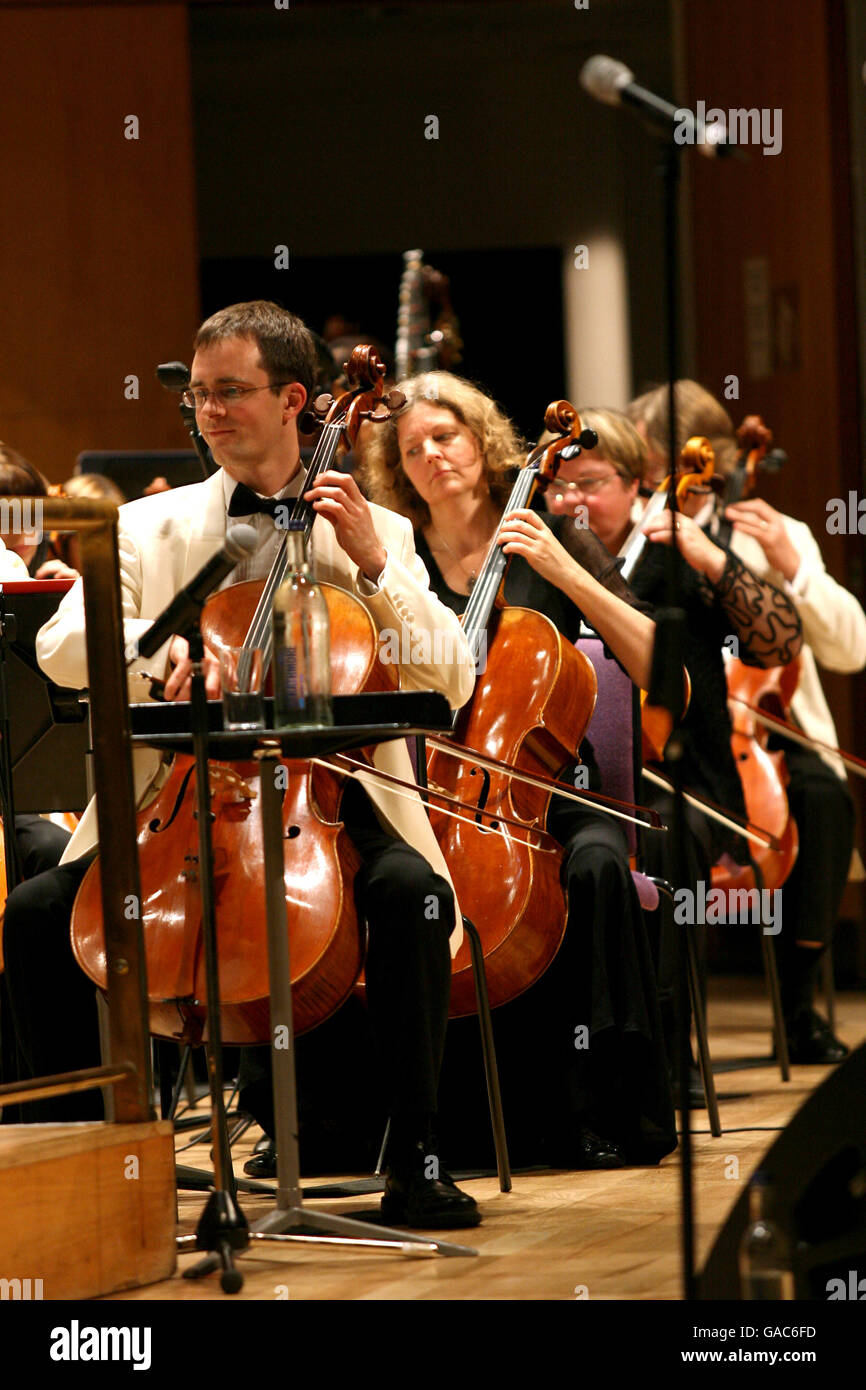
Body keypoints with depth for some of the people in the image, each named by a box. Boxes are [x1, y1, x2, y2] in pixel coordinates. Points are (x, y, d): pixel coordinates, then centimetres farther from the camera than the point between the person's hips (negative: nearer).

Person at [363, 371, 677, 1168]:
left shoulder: (551, 544, 6)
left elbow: (656, 665, -4)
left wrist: (563, 571, -11)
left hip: (547, 793, -1)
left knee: (596, 862, -35)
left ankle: (612, 1116, -25)